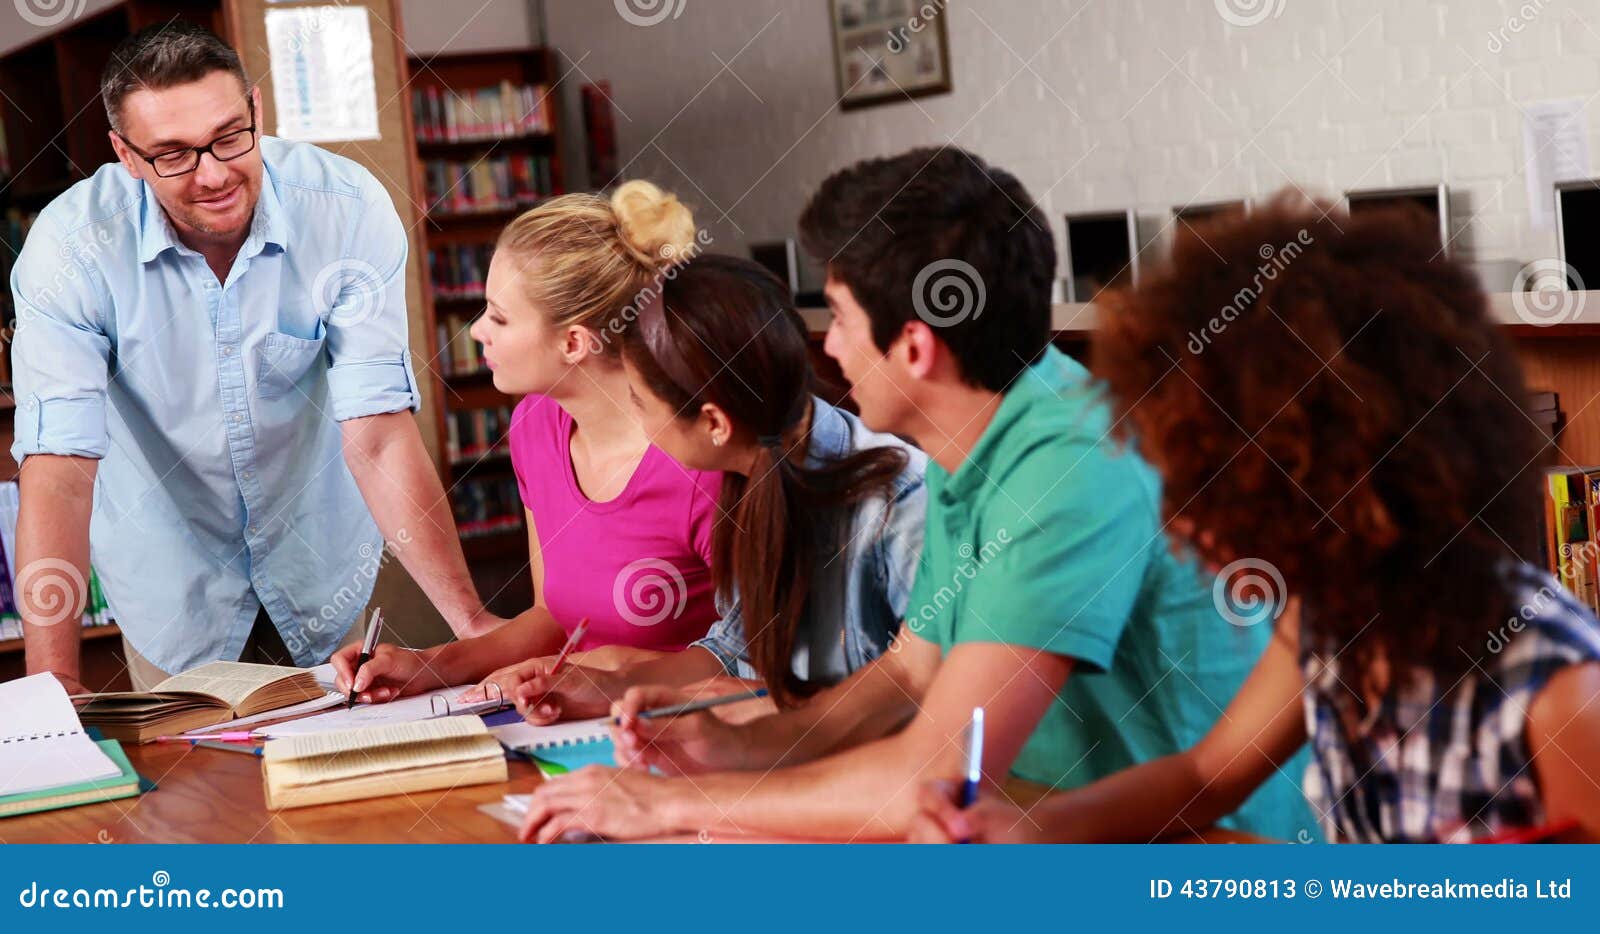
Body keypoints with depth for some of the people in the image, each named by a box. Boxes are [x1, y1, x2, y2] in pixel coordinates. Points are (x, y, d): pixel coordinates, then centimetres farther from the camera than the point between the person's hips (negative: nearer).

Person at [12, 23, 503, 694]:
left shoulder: (348, 210, -23)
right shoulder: (72, 248, -24)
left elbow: (378, 435, -26)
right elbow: (59, 469, -30)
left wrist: (470, 621, -35)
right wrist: (54, 686, -40)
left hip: (322, 560, 1)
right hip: (172, 580, -1)